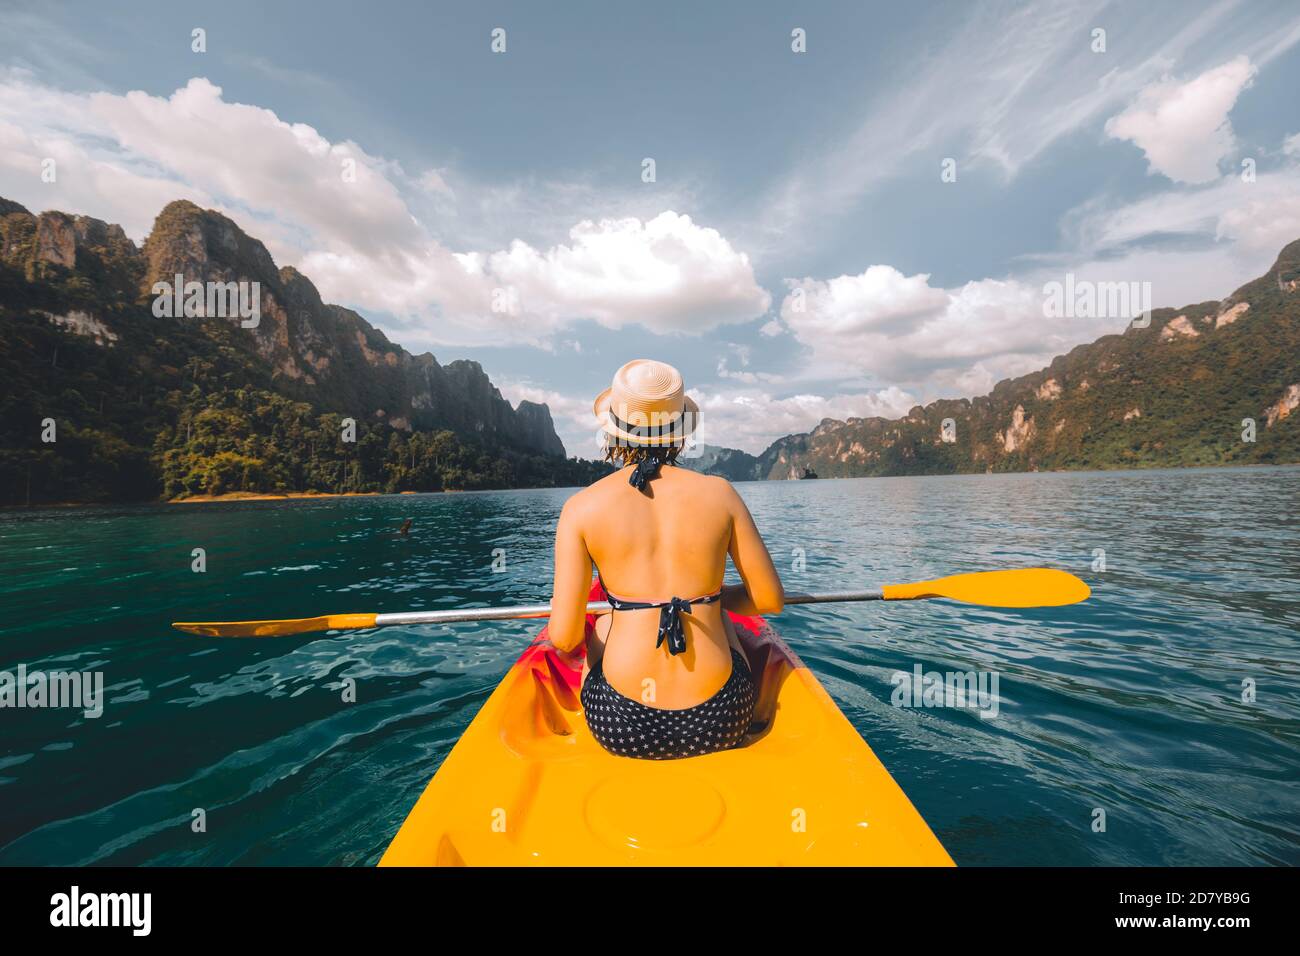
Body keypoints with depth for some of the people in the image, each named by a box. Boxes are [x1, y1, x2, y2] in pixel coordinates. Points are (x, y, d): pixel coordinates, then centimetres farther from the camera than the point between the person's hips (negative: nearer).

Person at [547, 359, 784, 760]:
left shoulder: (581, 508, -8)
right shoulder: (719, 492, -5)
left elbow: (563, 638, -9)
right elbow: (771, 600, 1)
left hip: (620, 727, 0)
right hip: (718, 722, 1)